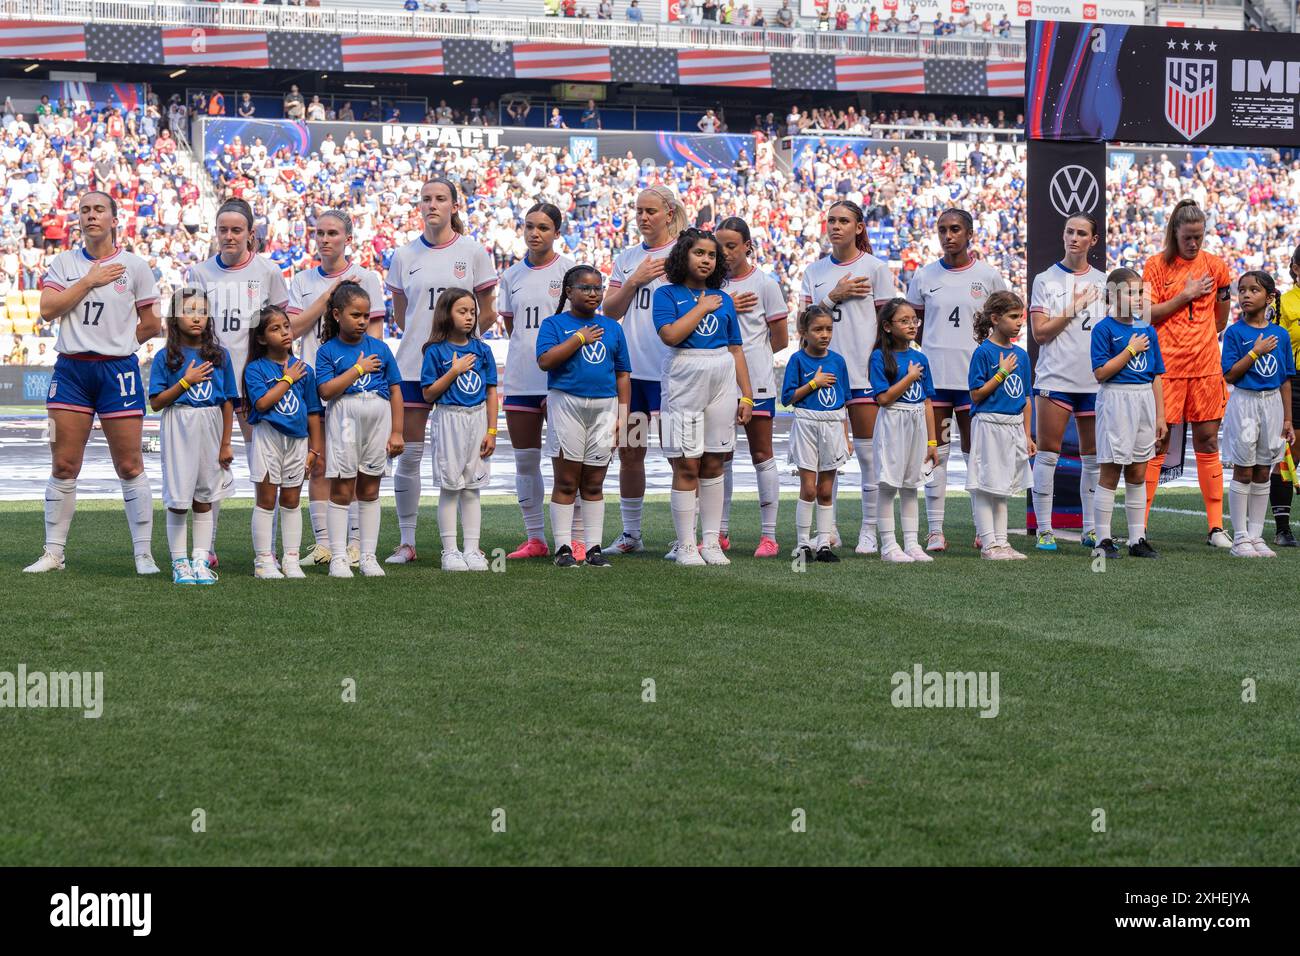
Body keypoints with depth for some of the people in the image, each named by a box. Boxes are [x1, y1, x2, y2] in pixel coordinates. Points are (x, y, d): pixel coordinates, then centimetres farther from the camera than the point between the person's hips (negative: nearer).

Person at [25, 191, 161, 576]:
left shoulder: (134, 265, 2)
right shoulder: (63, 263, 7)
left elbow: (151, 324, 7)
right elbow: (48, 309, -6)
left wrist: (116, 343, 6)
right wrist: (88, 281, -9)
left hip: (118, 371, -2)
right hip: (70, 370, 2)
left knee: (129, 466, -2)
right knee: (63, 465, 3)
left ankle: (144, 554, 4)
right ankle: (53, 552, 12)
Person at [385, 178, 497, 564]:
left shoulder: (473, 253, 2)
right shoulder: (405, 256, 6)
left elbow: (487, 314, 6)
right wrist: (424, 338, 6)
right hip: (413, 365, 2)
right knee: (409, 453, 1)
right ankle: (407, 542, 8)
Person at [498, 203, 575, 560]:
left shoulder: (568, 269, -1)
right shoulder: (512, 275, 12)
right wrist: (528, 350, 2)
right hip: (520, 379, 5)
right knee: (524, 461, 7)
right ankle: (535, 538, 15)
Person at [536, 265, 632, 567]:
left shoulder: (611, 327, 14)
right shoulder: (554, 324, 3)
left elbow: (622, 374, 15)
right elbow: (545, 361, -13)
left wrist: (622, 415, 7)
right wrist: (580, 338, -11)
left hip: (604, 407, 3)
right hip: (566, 404, -3)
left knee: (594, 485, 6)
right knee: (566, 483, -2)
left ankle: (594, 548, 10)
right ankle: (563, 548, 1)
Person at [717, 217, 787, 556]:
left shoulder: (765, 283, -2)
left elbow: (781, 340, 1)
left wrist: (747, 353, 7)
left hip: (756, 379, -4)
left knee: (762, 455, 0)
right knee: (720, 456, 7)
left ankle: (769, 535, 2)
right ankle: (720, 533, 14)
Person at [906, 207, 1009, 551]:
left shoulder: (988, 275, 3)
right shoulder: (924, 276, 6)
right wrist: (930, 350, 3)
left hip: (975, 375, -1)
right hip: (933, 374, 1)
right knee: (936, 451, 2)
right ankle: (935, 530, 6)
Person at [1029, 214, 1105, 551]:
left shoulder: (1103, 282, 11)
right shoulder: (1046, 280, 1)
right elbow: (1039, 332, -6)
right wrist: (1074, 308, -11)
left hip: (1097, 380, 3)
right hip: (1056, 377, -3)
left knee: (1093, 457, 8)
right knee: (1047, 453, -5)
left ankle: (1091, 529, 15)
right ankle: (1044, 529, 0)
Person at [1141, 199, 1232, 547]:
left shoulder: (1215, 266, 7)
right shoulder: (1157, 265, -1)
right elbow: (1147, 314, -6)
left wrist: (1203, 342, 13)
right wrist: (1186, 295, -9)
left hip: (1205, 367, 3)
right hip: (1166, 366, -3)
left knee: (1207, 442, 5)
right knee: (1157, 442, -3)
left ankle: (1216, 527, 9)